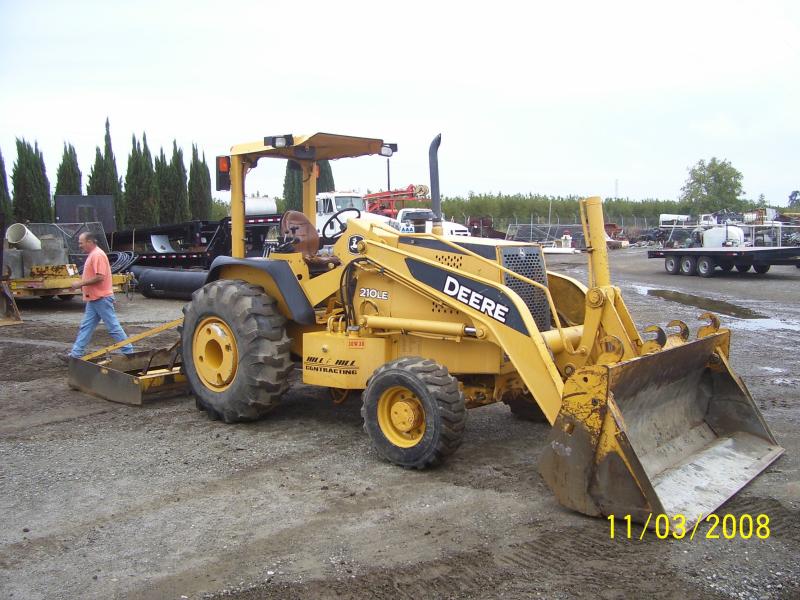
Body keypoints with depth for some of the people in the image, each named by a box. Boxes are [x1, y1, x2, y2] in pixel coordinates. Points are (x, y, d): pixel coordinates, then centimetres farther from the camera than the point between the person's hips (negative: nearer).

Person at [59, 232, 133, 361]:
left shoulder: (98, 255, -16)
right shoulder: (92, 254, 15)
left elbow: (100, 277, -24)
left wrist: (81, 283, -17)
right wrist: (80, 284, 13)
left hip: (101, 298, -10)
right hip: (94, 299, 10)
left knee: (113, 326, -4)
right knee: (85, 327, 10)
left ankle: (128, 352, 3)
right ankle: (75, 353, 14)